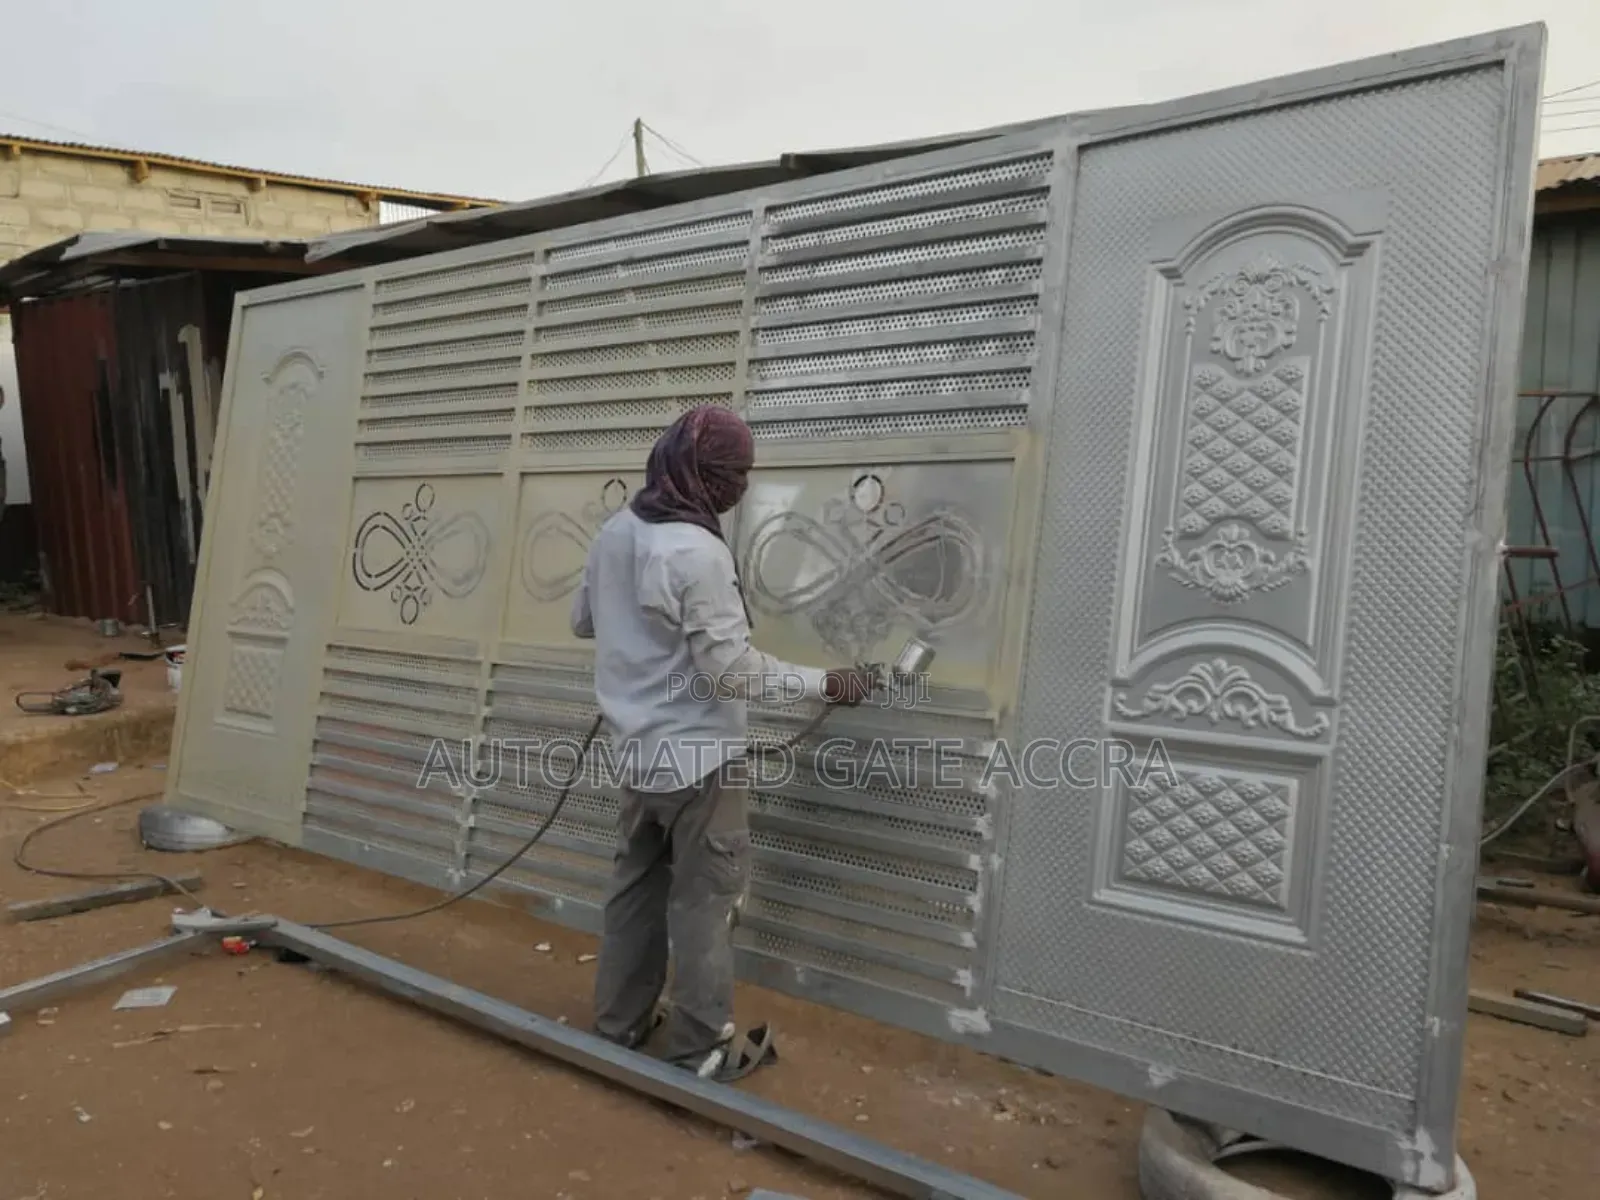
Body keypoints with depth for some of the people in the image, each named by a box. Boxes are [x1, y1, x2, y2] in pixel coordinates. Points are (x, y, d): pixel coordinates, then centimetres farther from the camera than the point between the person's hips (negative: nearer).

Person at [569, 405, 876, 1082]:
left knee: (636, 886, 19)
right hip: (698, 755, -8)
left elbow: (583, 622, 15)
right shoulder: (698, 551, -23)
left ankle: (620, 1021, 32)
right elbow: (731, 669, -22)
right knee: (705, 900, 6)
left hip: (635, 751, 8)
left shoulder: (613, 534, 2)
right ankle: (702, 1047, 18)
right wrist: (824, 684, -15)